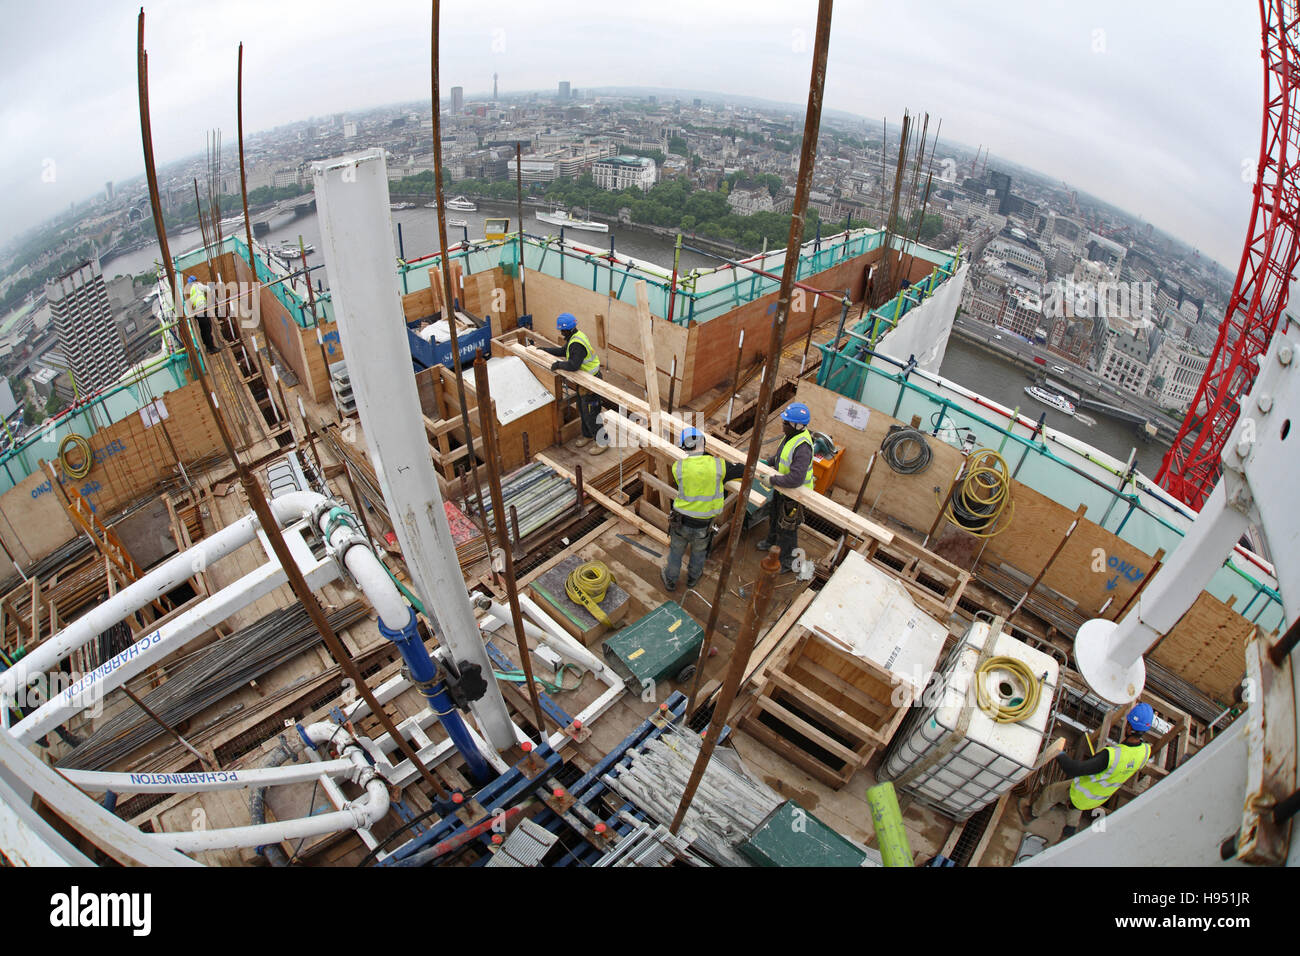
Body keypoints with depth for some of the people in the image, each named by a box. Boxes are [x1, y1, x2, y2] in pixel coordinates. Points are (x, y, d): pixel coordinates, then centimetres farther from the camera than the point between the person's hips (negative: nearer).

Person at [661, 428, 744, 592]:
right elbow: (745, 470, -2)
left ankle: (670, 580, 50)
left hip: (680, 523, 0)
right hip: (703, 527, 0)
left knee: (676, 552, 28)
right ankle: (693, 578, 55)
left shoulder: (678, 467, -17)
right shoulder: (718, 465, -17)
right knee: (699, 552, 31)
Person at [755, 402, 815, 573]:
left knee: (787, 528, 8)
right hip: (782, 488, 10)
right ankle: (772, 540, 60)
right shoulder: (792, 435, -6)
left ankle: (788, 562, 29)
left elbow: (796, 479, -43)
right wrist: (768, 462, 7)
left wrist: (773, 480, -34)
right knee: (774, 516, 32)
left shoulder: (802, 447, -37)